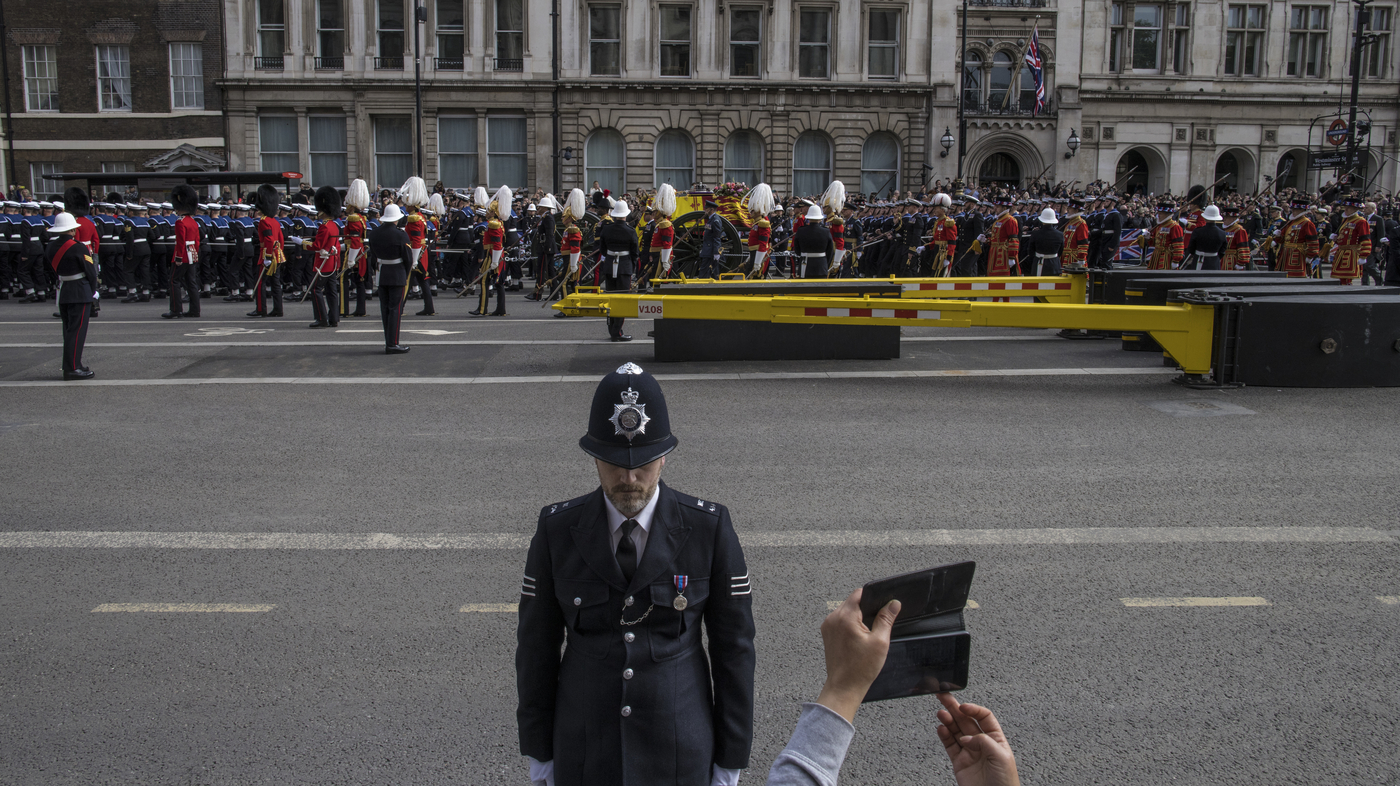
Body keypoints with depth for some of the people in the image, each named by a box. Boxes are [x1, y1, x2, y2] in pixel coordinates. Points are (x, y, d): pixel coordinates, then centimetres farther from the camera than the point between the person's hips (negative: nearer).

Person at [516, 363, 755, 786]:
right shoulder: (557, 530, -9)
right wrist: (539, 752, 3)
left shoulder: (708, 528, -12)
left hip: (678, 750, -1)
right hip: (584, 750, 1)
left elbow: (733, 645, -6)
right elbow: (536, 644, 0)